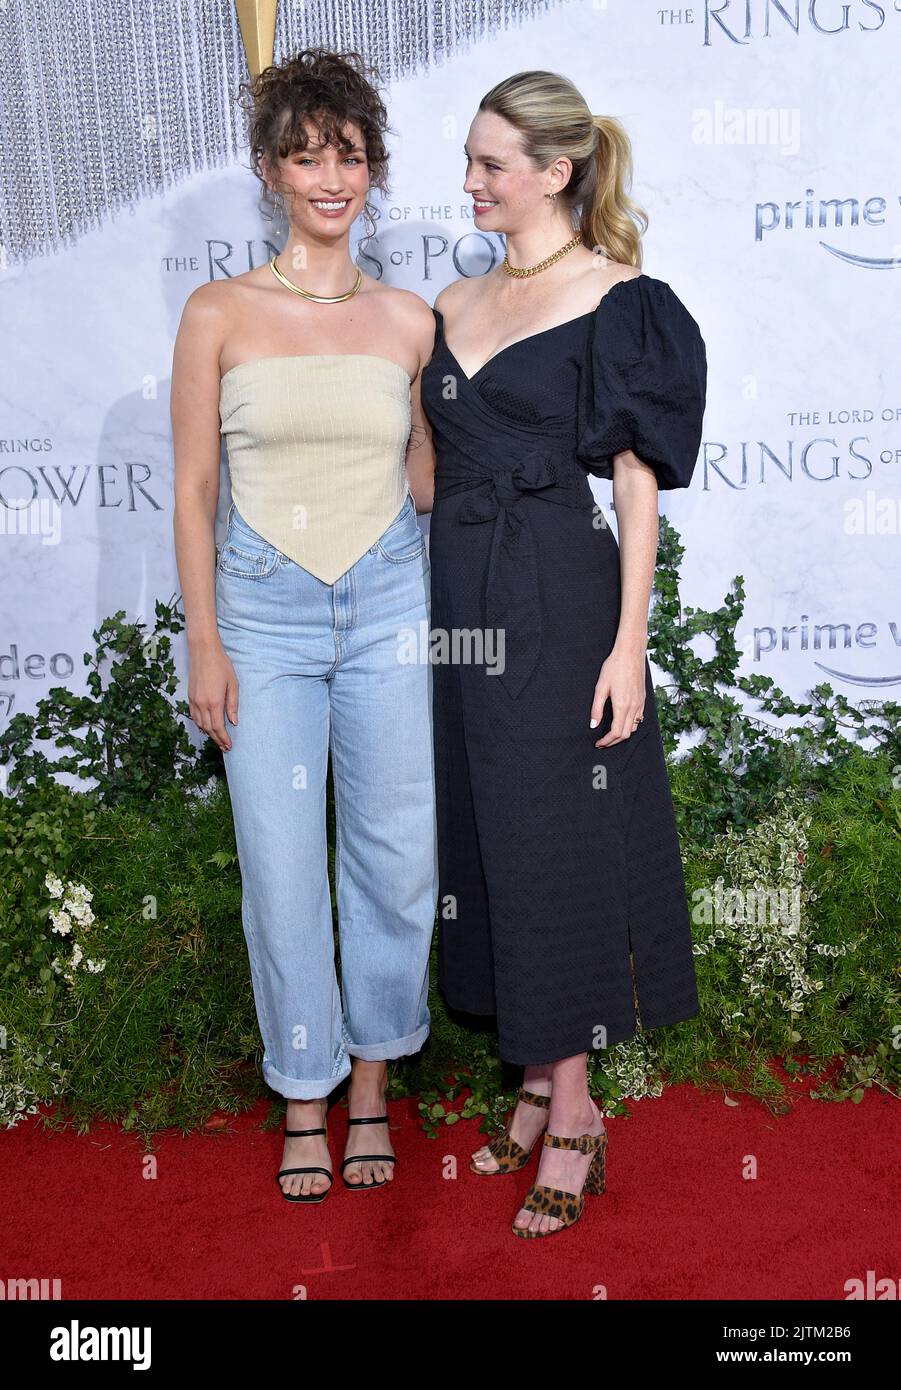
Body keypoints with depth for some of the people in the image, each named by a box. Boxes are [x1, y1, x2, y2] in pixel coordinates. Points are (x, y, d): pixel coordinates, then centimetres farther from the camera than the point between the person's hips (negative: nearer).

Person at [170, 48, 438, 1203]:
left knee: (395, 856, 6)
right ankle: (304, 1099, 23)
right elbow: (193, 490, 0)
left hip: (388, 603, 2)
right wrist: (204, 644, -4)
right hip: (265, 609, -1)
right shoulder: (219, 314, 0)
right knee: (282, 866, 4)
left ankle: (370, 1081, 28)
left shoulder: (409, 322, 6)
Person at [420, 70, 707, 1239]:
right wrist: (422, 603, 12)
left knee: (553, 846, -1)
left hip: (558, 600, -7)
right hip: (459, 600, 7)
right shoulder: (454, 306, 13)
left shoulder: (617, 301, -6)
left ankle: (574, 1116, 15)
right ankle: (538, 1088, 26)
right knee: (485, 837, 11)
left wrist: (628, 641, -14)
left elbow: (637, 479, -9)